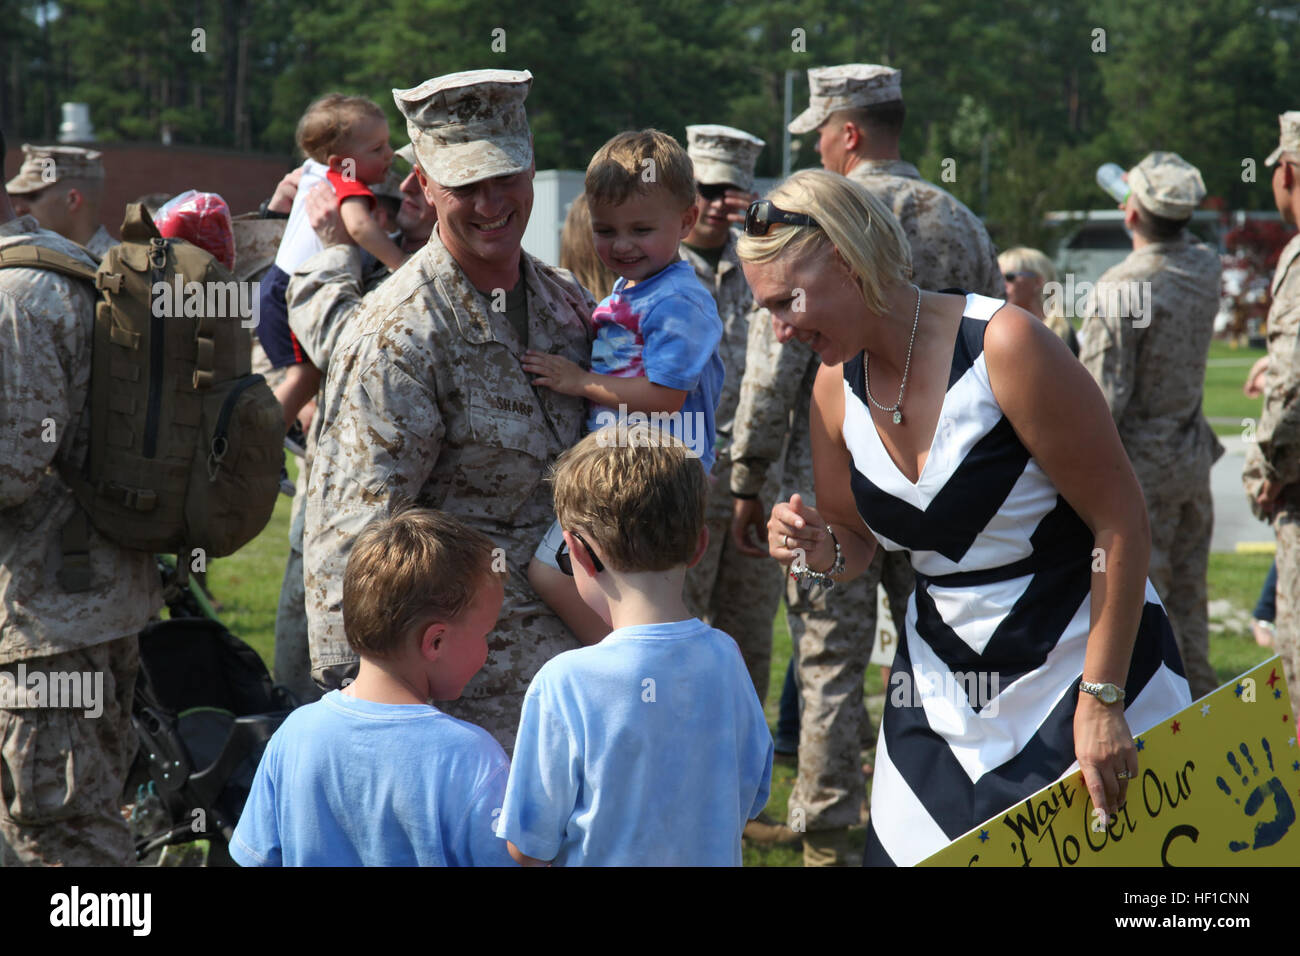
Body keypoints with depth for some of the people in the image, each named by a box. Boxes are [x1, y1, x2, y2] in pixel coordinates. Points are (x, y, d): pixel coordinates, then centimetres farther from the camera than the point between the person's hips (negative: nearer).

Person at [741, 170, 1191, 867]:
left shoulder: (1003, 345, -21)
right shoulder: (836, 386, 0)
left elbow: (1122, 522, -18)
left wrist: (1101, 700, -18)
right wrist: (821, 552, -11)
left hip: (1079, 661, -5)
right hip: (942, 678, 6)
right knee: (912, 855, 2)